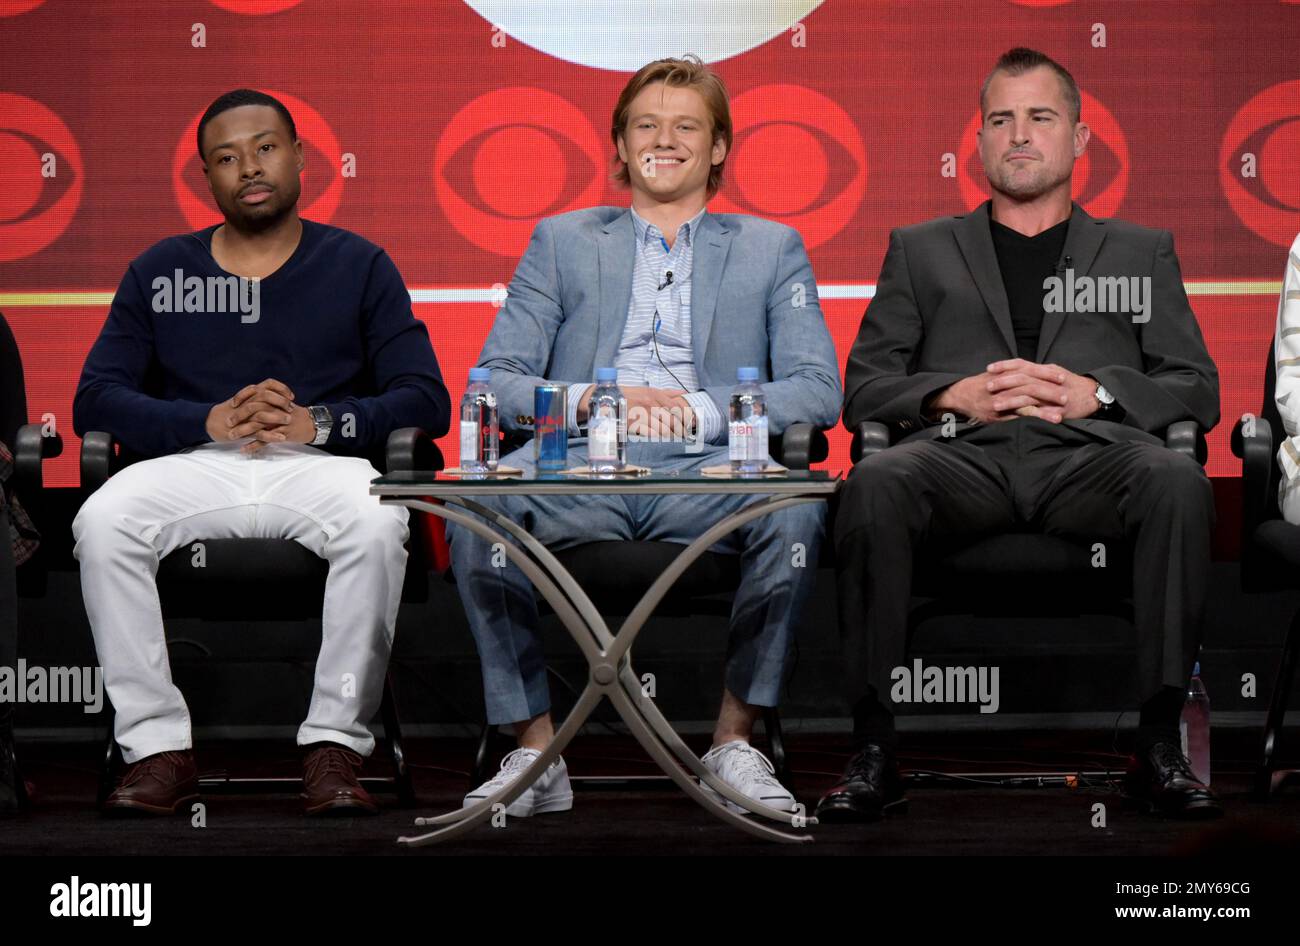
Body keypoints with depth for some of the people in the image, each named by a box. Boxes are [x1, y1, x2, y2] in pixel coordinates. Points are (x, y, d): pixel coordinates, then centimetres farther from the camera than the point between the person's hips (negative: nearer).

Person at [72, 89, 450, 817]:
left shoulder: (359, 266, 13)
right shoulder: (159, 273, 16)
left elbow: (427, 401, 5)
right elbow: (95, 401, 6)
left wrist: (322, 422, -13)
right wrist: (209, 421, -11)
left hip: (319, 463, -1)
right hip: (195, 462, 1)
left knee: (378, 524, -36)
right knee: (102, 523, -30)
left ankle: (336, 746, -27)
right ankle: (158, 748, -25)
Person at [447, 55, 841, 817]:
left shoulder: (773, 248, 21)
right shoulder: (562, 241, 22)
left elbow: (818, 390, 6)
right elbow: (495, 382, 11)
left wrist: (701, 408, -12)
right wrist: (589, 401, -11)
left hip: (706, 470, 0)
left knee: (796, 512, -35)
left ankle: (734, 741, -18)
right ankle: (536, 749, -23)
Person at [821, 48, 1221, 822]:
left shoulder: (1141, 252, 26)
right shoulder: (921, 250, 26)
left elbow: (1199, 390, 14)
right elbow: (863, 389, 16)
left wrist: (1094, 392, -5)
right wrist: (953, 397, -6)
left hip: (1087, 454, 0)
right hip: (962, 455, 0)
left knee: (1179, 481, -35)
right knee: (875, 484, -35)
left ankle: (1160, 745, -31)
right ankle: (874, 752, -32)